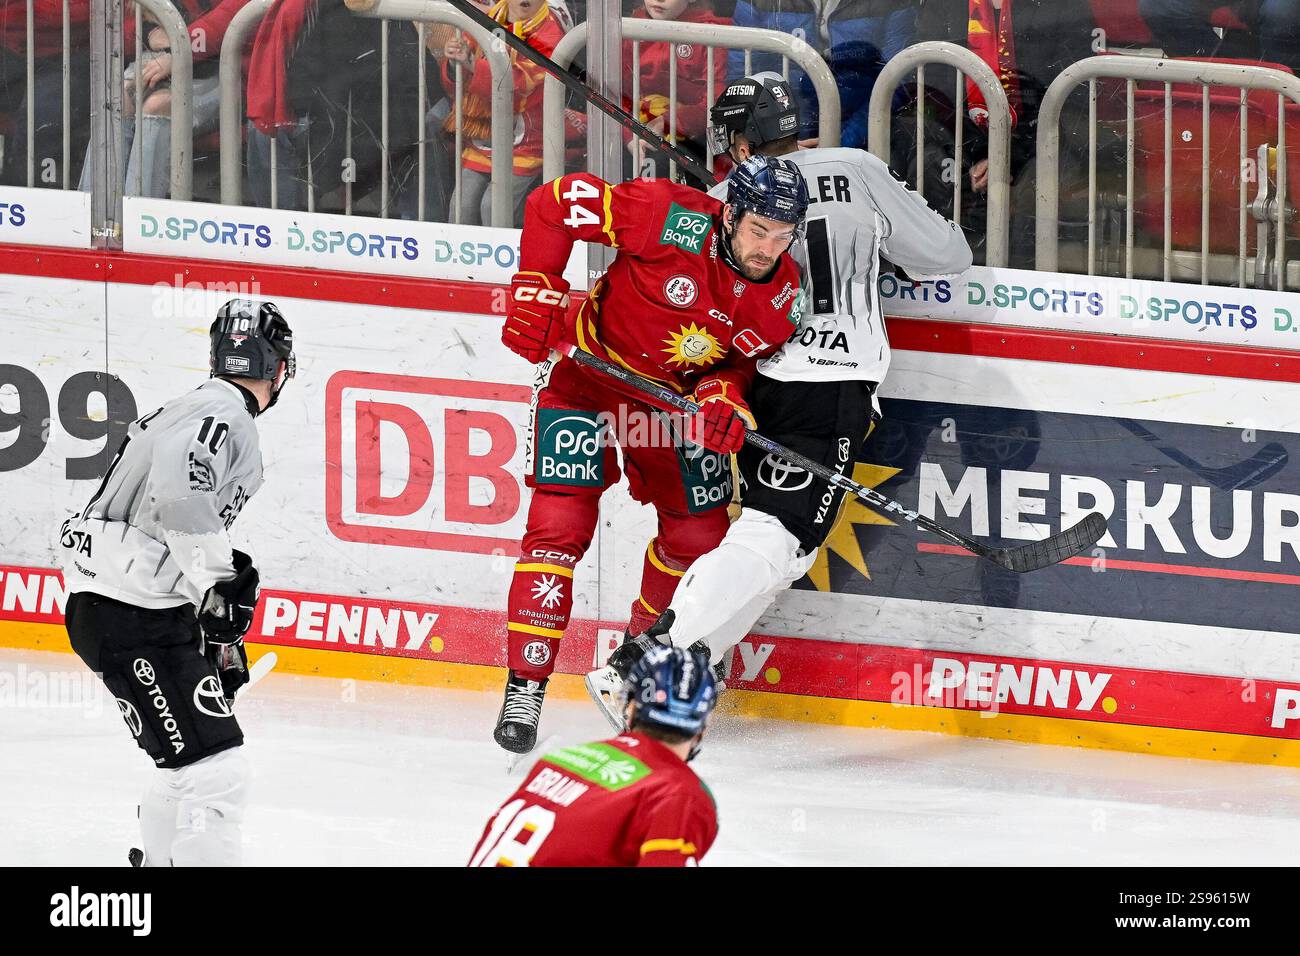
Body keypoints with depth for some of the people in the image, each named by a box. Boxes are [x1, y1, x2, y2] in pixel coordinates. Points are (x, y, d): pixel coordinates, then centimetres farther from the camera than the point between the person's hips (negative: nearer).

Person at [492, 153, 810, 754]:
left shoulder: (782, 294, -12)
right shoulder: (670, 220, -29)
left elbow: (742, 362, 2)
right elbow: (554, 204, -21)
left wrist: (723, 399, -21)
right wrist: (536, 295, -23)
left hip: (676, 393, 5)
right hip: (586, 367, -5)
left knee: (700, 533, 8)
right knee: (562, 523, -15)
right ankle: (524, 687, -11)